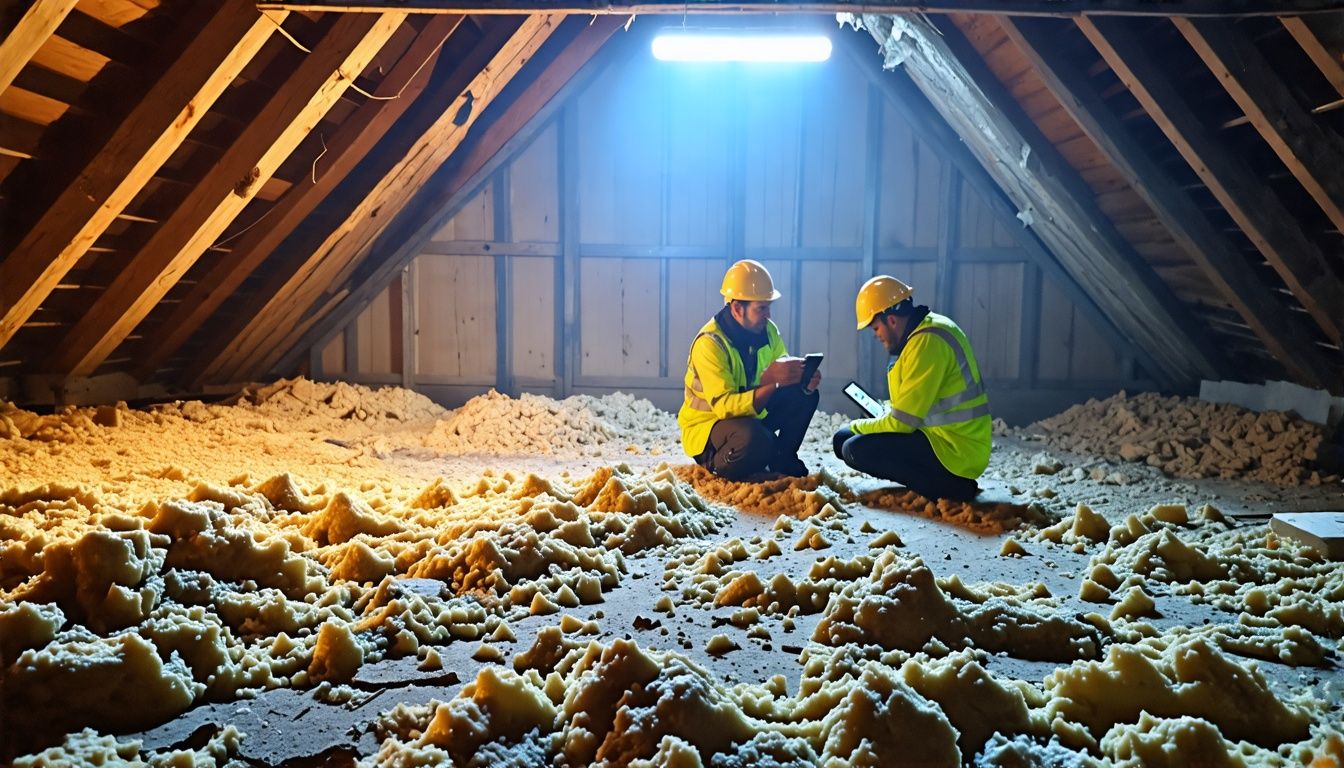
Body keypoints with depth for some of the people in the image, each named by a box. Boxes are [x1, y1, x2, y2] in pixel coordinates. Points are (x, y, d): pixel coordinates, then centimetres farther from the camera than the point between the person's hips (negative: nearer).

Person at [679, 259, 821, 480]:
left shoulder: (767, 330, -4)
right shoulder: (709, 344, -26)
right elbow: (724, 406, -33)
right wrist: (770, 381, -43)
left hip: (752, 416, 7)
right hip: (706, 426, -7)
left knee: (805, 396, -9)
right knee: (755, 437, -37)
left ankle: (782, 458, 7)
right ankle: (715, 465, -7)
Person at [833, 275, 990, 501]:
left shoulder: (927, 342, -20)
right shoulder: (929, 329, 11)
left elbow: (902, 422, -18)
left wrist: (858, 426, -2)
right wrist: (888, 408, 10)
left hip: (954, 452, -10)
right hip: (952, 438, 10)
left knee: (855, 450, -18)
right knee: (843, 438, 8)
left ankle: (949, 486, -10)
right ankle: (951, 480, 5)